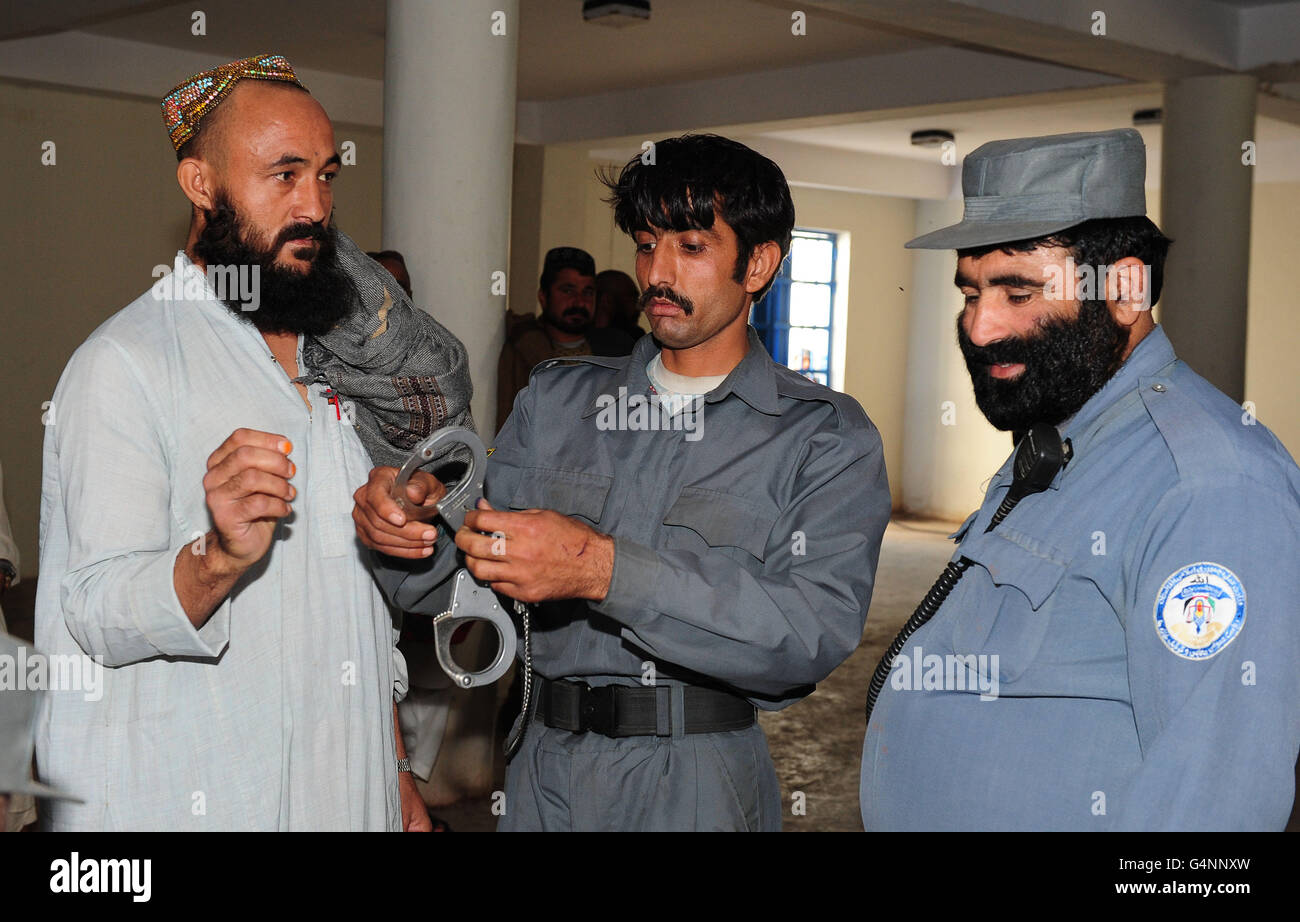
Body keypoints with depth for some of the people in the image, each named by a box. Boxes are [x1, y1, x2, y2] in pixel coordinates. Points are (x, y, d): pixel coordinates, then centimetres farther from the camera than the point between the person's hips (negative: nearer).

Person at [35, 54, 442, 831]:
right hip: (178, 804, -6)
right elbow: (92, 612, -19)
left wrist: (399, 777, 13)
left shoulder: (335, 356, 11)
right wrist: (218, 558, -37)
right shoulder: (123, 364, -12)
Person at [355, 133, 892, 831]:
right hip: (543, 772, 4)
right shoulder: (555, 400, 9)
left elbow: (816, 631, -19)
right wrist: (417, 517, -17)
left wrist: (606, 570, -27)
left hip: (702, 783, -3)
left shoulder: (826, 438, -4)